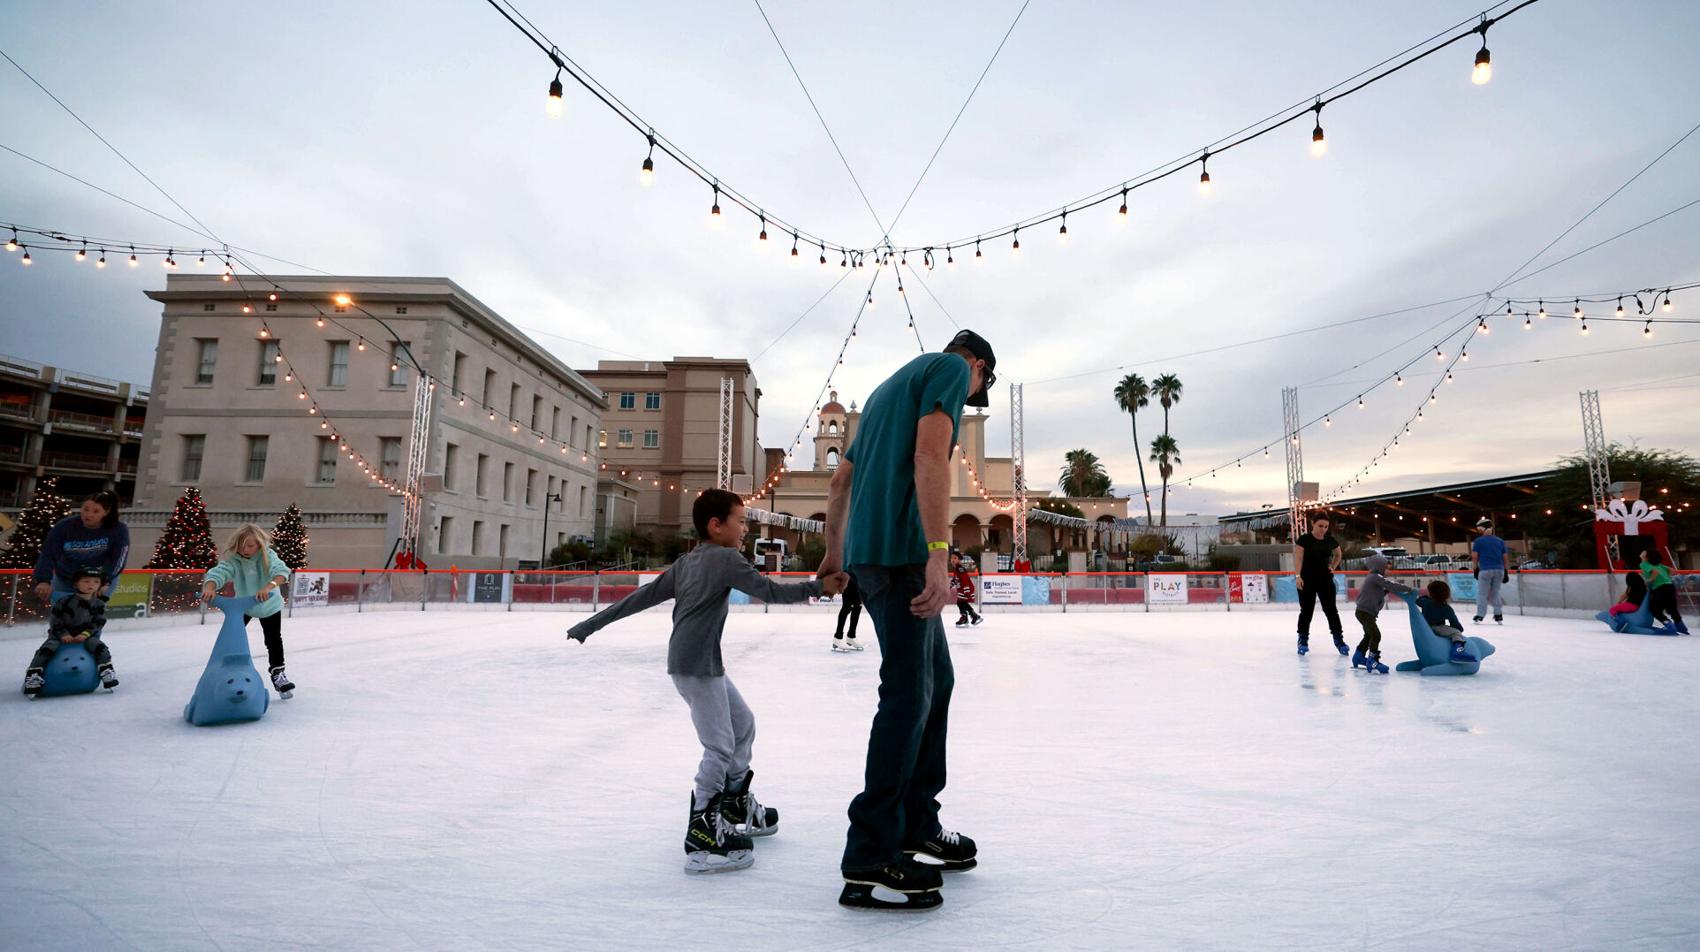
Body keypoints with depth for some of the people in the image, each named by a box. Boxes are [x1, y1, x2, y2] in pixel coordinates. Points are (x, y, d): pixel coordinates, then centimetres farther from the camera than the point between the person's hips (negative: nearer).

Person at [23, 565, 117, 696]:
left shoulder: (99, 604, -3)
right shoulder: (64, 601, -11)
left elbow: (99, 622, -2)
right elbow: (54, 620, -8)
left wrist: (86, 634, -18)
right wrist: (63, 634, -19)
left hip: (85, 635, 1)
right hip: (60, 634, -1)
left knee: (99, 646, -22)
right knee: (47, 649, -25)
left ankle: (106, 671, -16)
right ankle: (33, 676, -18)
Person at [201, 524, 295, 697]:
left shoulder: (267, 556, -28)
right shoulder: (232, 559, -24)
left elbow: (281, 571, -45)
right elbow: (218, 572, -41)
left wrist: (269, 586, -64)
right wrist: (209, 588, -63)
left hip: (269, 605, -2)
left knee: (273, 640, 3)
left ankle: (278, 672, 20)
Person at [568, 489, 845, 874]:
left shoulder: (685, 563, 12)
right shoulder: (726, 558, -12)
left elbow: (641, 597, 12)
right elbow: (770, 591, -15)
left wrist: (589, 625, 16)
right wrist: (818, 587, -9)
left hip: (705, 665, 10)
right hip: (696, 666, -10)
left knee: (743, 723, 21)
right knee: (720, 747, -6)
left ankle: (735, 806, 34)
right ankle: (701, 837, -2)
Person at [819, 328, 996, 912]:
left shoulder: (893, 386, 28)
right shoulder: (952, 368, 2)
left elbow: (840, 479, 30)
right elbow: (929, 455, -17)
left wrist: (834, 553, 40)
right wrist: (939, 555, -24)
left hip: (868, 552, 9)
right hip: (901, 550, -9)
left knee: (937, 679, 16)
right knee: (908, 695, -7)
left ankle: (918, 825, 23)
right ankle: (869, 861, -2)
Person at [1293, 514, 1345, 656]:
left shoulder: (1330, 540, 3)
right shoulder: (1304, 539, -9)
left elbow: (1338, 554, 22)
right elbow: (1298, 558, -13)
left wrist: (1333, 567, 7)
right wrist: (1298, 576, -22)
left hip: (1325, 579, 3)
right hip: (1307, 579, -3)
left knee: (1331, 609, 3)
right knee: (1306, 610, 3)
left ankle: (1339, 639, 12)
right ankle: (1303, 640, 13)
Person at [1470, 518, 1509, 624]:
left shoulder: (1478, 541, -2)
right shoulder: (1500, 541, 12)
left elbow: (1474, 557, -5)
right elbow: (1504, 558, 11)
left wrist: (1475, 569, 3)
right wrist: (1506, 572, 15)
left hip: (1485, 570, -4)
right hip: (1499, 570, 4)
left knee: (1482, 594, 2)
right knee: (1495, 592, 13)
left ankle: (1479, 616, 0)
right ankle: (1499, 616, 11)